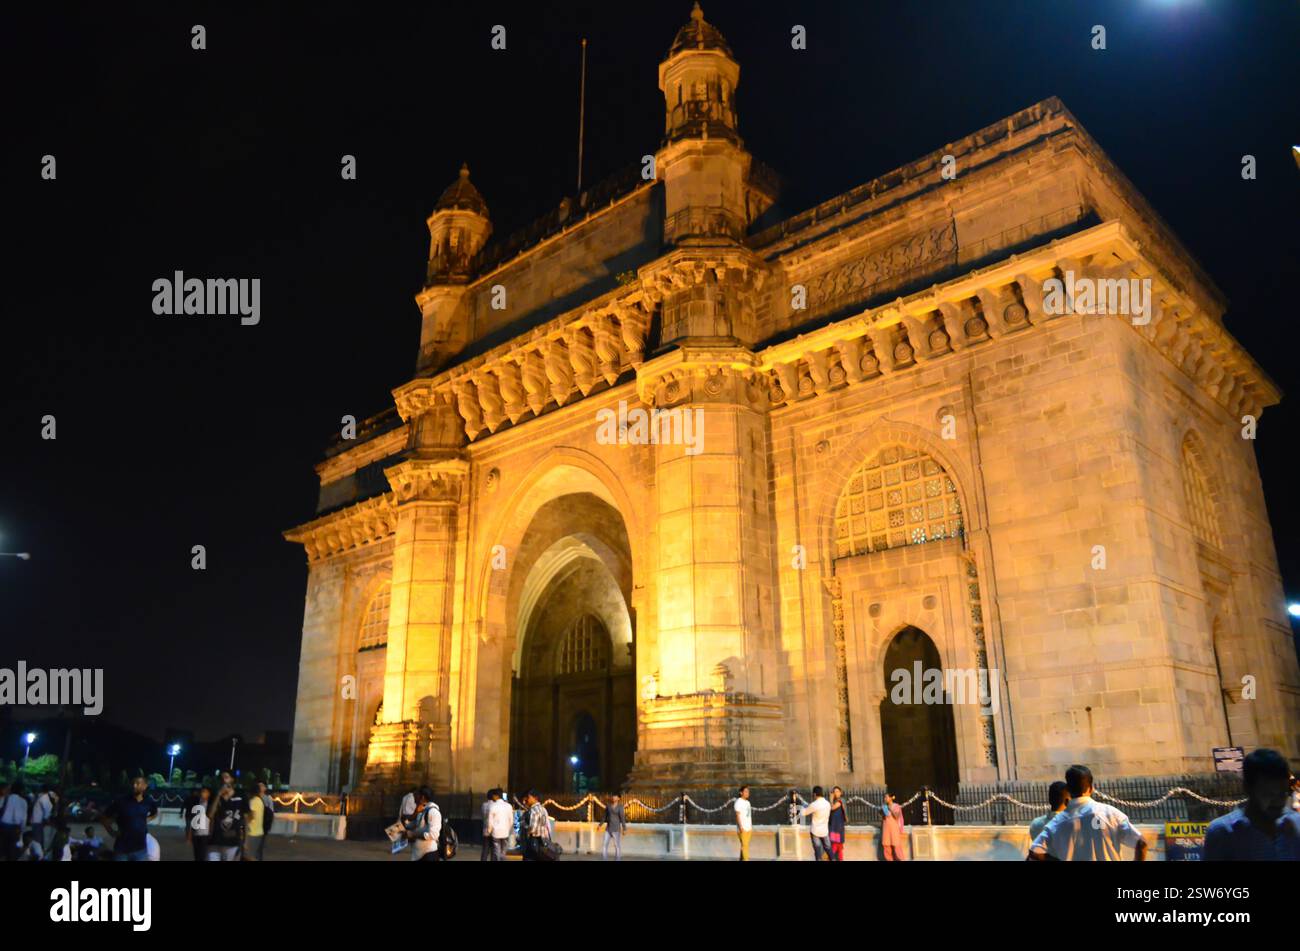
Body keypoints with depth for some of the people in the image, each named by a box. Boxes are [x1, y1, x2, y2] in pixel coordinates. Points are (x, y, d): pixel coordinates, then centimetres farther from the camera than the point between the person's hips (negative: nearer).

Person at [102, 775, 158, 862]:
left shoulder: (148, 802, 0)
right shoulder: (121, 801, -10)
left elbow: (154, 813, 23)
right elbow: (104, 818, 3)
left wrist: (146, 820, 8)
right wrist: (112, 832, -3)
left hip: (140, 849, 3)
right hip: (122, 849, -3)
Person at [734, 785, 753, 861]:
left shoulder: (747, 802, 14)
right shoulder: (739, 802, -11)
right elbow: (737, 815, -15)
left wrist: (751, 826, 14)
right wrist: (740, 827, -21)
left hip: (748, 828, 8)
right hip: (742, 828, -8)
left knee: (745, 845, 9)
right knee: (744, 845, -10)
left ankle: (741, 860, 14)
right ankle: (745, 860, -12)